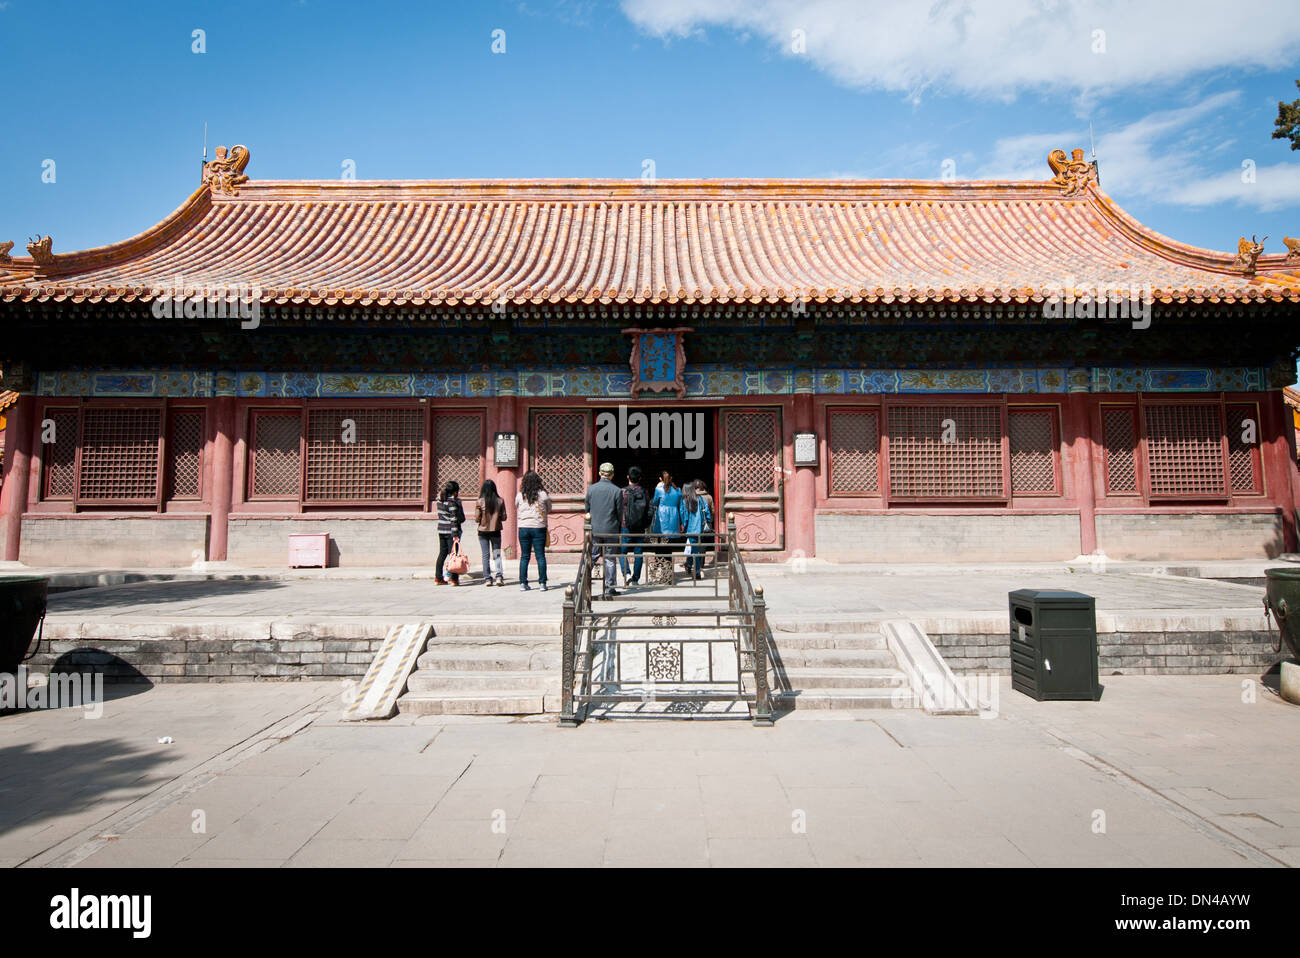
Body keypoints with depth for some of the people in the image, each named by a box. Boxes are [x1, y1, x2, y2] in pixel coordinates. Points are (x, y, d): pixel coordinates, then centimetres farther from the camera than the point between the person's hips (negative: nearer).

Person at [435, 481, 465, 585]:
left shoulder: (440, 499, 7)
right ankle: (454, 579, 1)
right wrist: (455, 534, -18)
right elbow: (454, 519, -18)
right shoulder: (452, 502, -16)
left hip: (441, 530, 7)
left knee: (442, 553, 13)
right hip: (450, 531, -7)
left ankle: (438, 577, 16)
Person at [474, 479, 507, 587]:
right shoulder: (500, 501, -5)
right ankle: (499, 576, -4)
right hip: (496, 530, 1)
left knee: (485, 555, 6)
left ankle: (487, 578, 5)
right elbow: (504, 517, 0)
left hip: (483, 531, -1)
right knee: (497, 554, 9)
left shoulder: (480, 502, -9)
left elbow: (476, 519, -7)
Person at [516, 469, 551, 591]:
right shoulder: (543, 495, -5)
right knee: (540, 556, 3)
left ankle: (523, 583, 8)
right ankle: (542, 583, 2)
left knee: (524, 556, 8)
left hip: (523, 528, 2)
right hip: (539, 528, -1)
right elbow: (549, 509, 8)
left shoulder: (519, 495, -2)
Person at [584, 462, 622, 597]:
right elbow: (620, 512, -2)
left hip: (594, 529, 2)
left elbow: (587, 509, 8)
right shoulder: (617, 491, -7)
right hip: (611, 530, -2)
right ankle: (609, 589, 10)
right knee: (610, 560, 6)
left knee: (591, 557, 12)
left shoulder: (591, 488, 0)